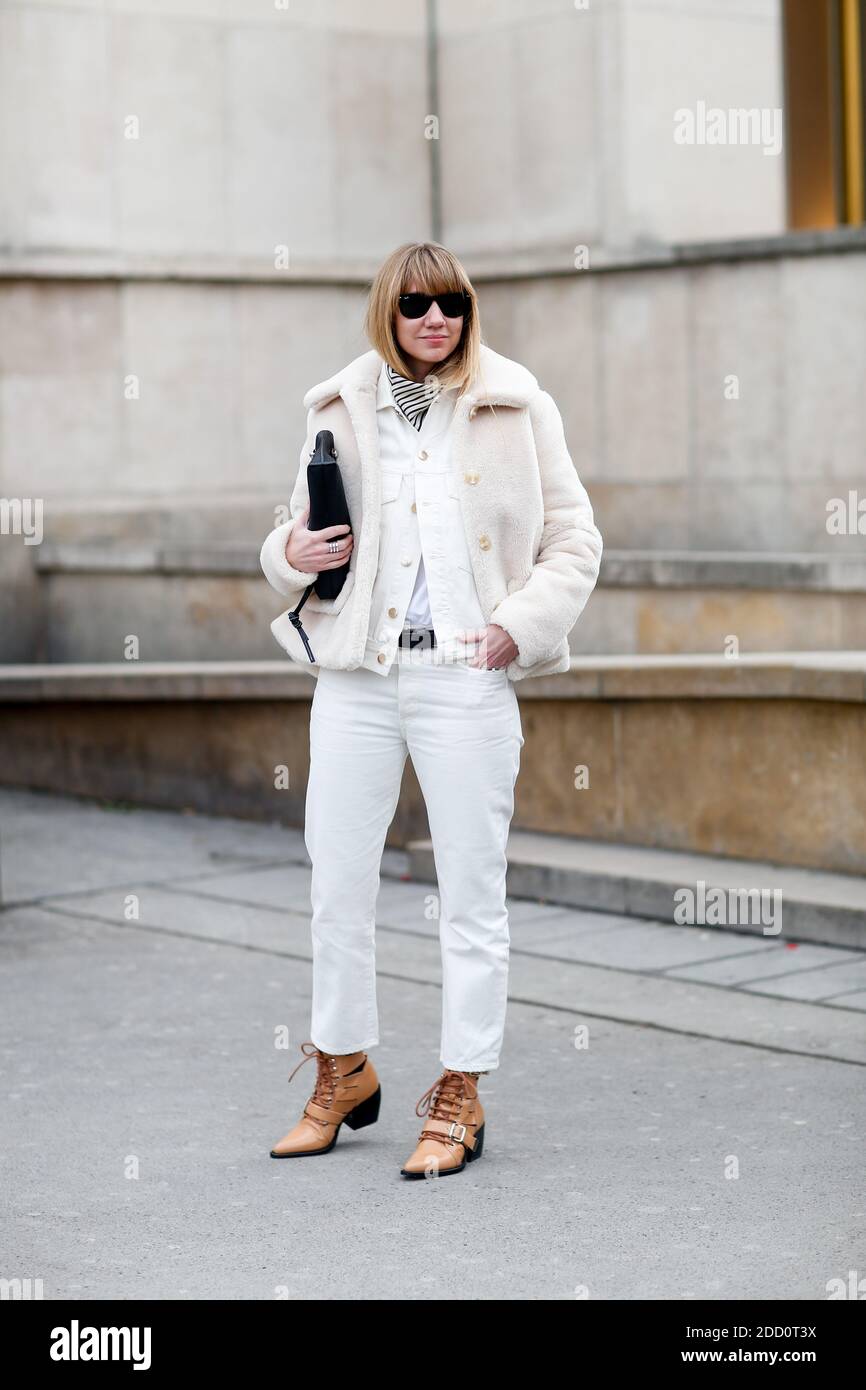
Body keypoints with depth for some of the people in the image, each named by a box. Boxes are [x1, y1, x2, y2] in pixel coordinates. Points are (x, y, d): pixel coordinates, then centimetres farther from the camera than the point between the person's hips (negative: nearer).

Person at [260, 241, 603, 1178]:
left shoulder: (517, 407, 3)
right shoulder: (340, 410, 10)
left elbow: (574, 539, 5)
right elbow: (300, 531, 19)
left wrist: (523, 623, -9)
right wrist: (291, 555, -3)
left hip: (466, 674, -3)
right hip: (356, 673, 3)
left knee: (471, 892, 2)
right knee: (336, 881, 9)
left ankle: (459, 1100, 13)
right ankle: (344, 1072, 27)